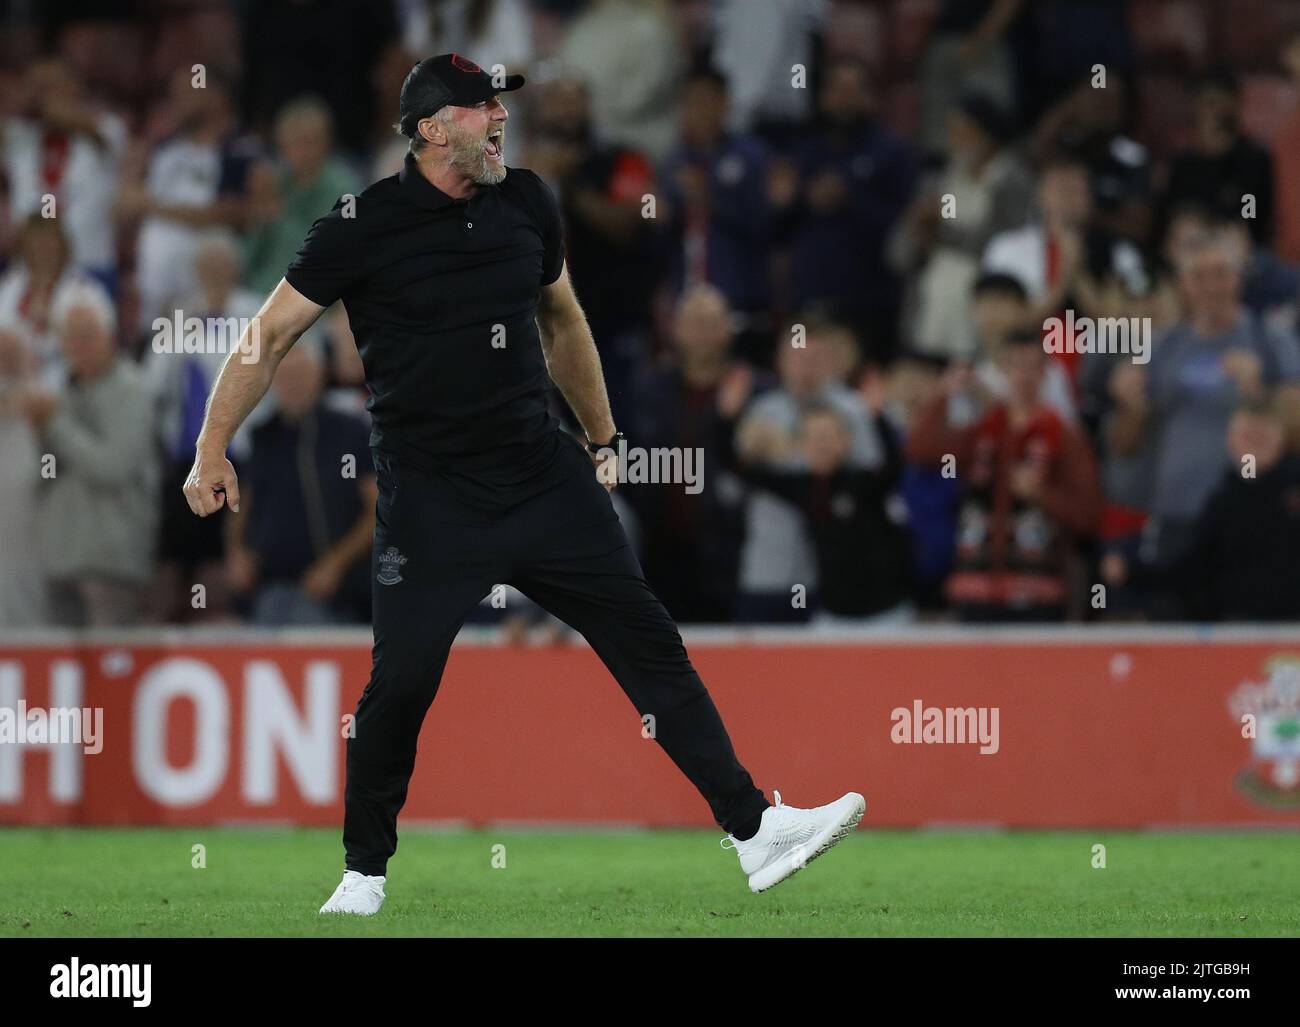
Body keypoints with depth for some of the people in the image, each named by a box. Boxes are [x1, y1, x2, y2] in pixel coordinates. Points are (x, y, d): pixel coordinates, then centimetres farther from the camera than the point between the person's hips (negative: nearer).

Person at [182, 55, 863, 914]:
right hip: (430, 497, -4)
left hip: (544, 473, 4)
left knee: (648, 641, 0)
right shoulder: (365, 224, -9)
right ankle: (365, 874, 16)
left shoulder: (528, 202, 6)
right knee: (400, 685, -4)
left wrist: (603, 438, 26)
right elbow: (273, 334, -3)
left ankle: (753, 827, 0)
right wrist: (214, 451, -7)